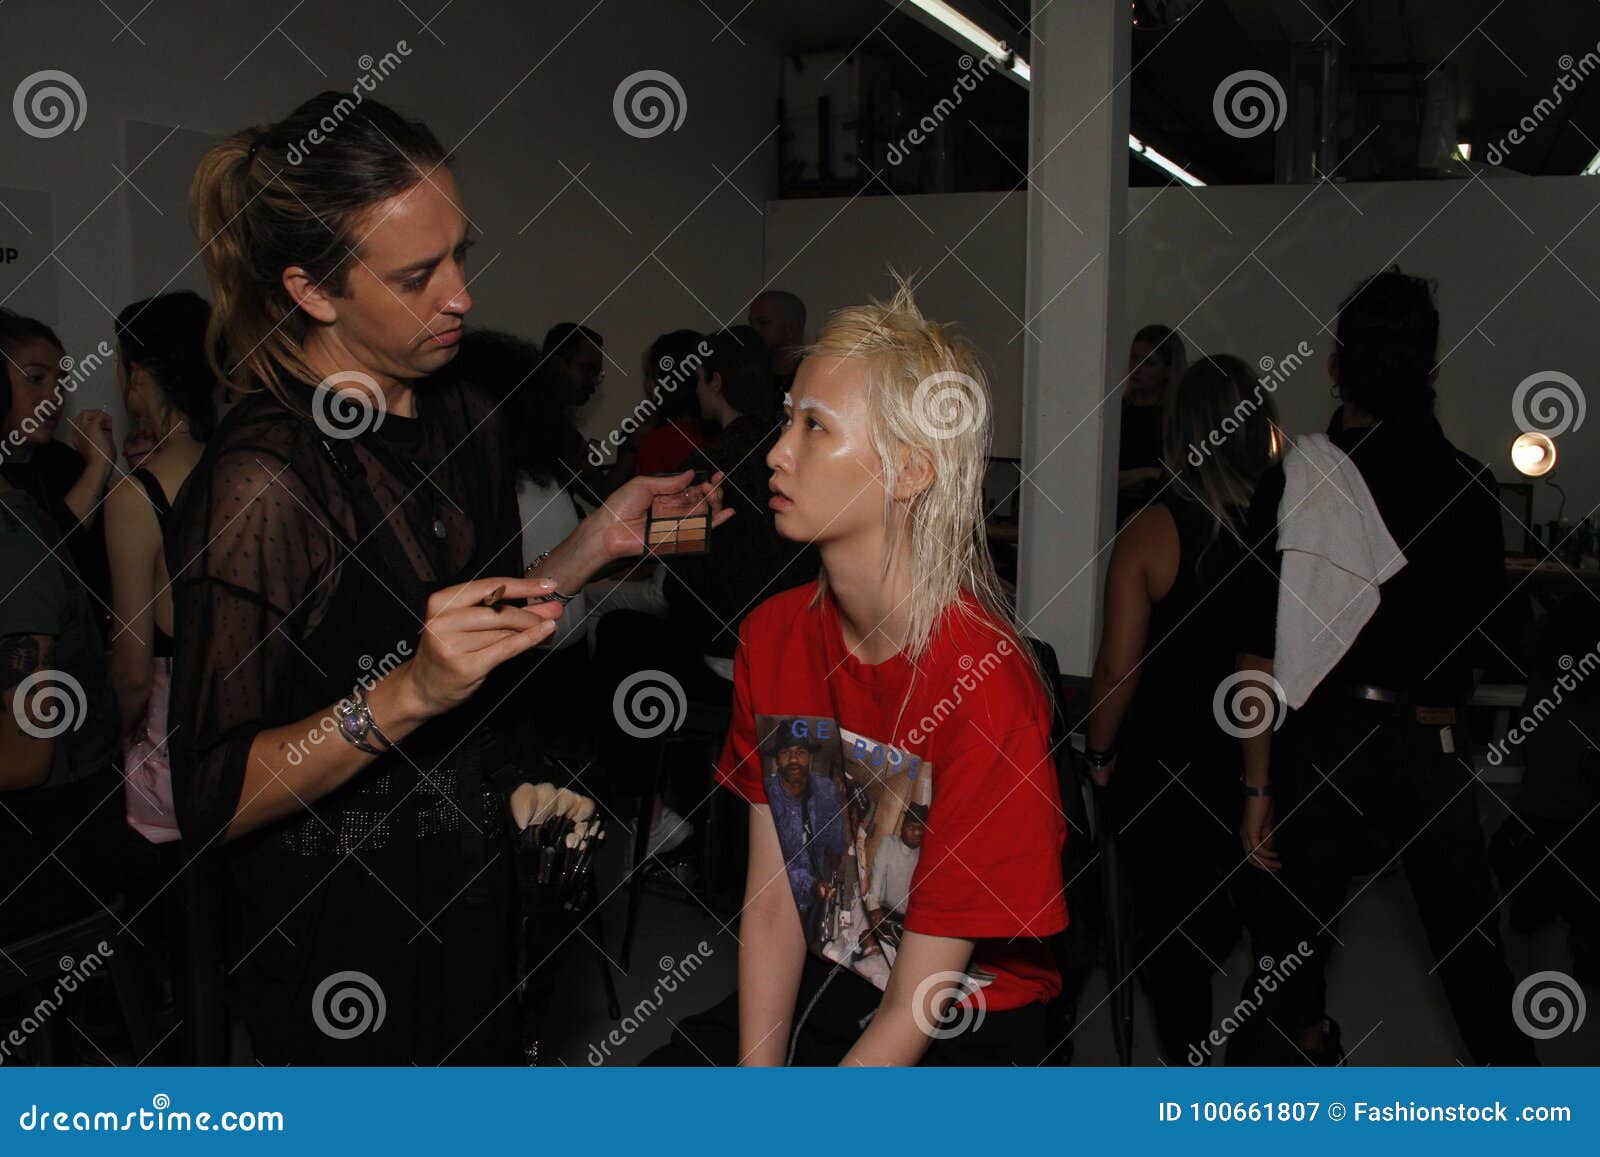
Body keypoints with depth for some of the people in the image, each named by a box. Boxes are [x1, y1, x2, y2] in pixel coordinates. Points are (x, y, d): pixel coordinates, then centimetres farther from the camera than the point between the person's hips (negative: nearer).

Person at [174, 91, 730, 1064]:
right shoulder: (261, 482, -23)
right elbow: (212, 800, -23)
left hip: (473, 881, 7)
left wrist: (598, 542, 1)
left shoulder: (467, 421, 2)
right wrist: (408, 693, -34)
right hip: (339, 941, -7)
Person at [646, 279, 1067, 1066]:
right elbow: (771, 900, -3)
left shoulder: (985, 684, -23)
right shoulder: (772, 635, -3)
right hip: (815, 994, 5)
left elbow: (918, 1006, -19)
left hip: (965, 1033, -5)